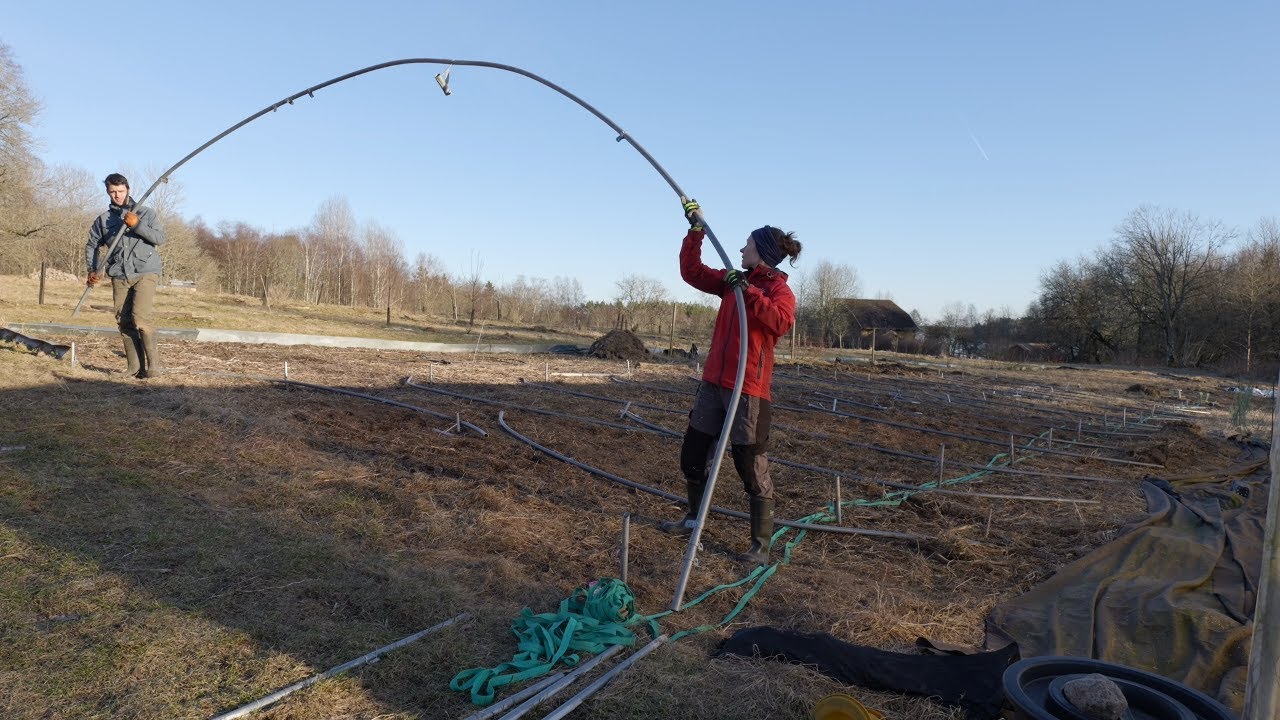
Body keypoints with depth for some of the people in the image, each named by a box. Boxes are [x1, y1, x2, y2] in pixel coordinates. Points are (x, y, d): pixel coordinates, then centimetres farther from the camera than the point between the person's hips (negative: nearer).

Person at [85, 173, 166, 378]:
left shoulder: (146, 213, 6)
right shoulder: (103, 219, 13)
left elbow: (160, 238, -3)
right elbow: (92, 246, 20)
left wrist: (137, 225, -16)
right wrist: (93, 270, 7)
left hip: (145, 273, -4)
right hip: (119, 277, 4)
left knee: (140, 317, -18)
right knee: (124, 322, 3)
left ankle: (153, 365, -12)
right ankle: (135, 368, 9)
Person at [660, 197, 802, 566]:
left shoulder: (780, 289, -8)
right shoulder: (733, 280, 12)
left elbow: (781, 322, -28)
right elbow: (692, 272, 16)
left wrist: (748, 291, -27)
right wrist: (695, 229, 12)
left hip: (748, 388, -8)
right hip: (714, 382, 8)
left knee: (752, 467, -2)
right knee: (692, 454, 17)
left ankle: (761, 545, 9)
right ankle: (694, 518, 37)